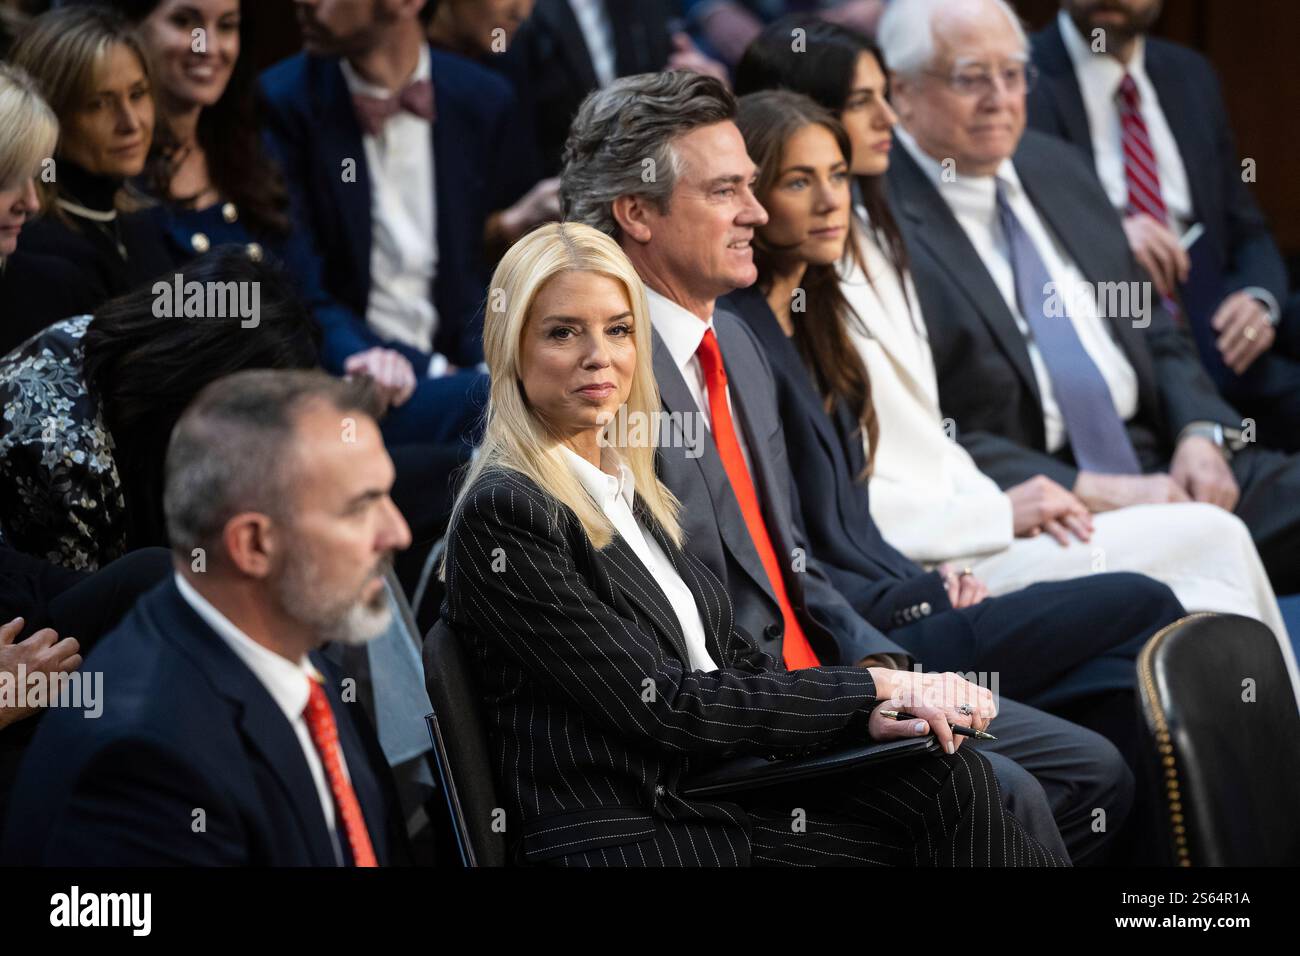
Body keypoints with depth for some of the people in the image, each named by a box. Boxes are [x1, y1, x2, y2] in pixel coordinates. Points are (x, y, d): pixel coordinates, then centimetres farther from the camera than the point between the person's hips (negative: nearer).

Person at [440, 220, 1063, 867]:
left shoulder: (632, 486, 16)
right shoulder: (502, 514, -11)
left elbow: (735, 661, 14)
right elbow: (664, 706, -14)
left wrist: (868, 716, -6)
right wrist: (874, 687, -9)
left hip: (722, 806, 8)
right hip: (620, 838, -8)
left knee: (951, 778, -14)